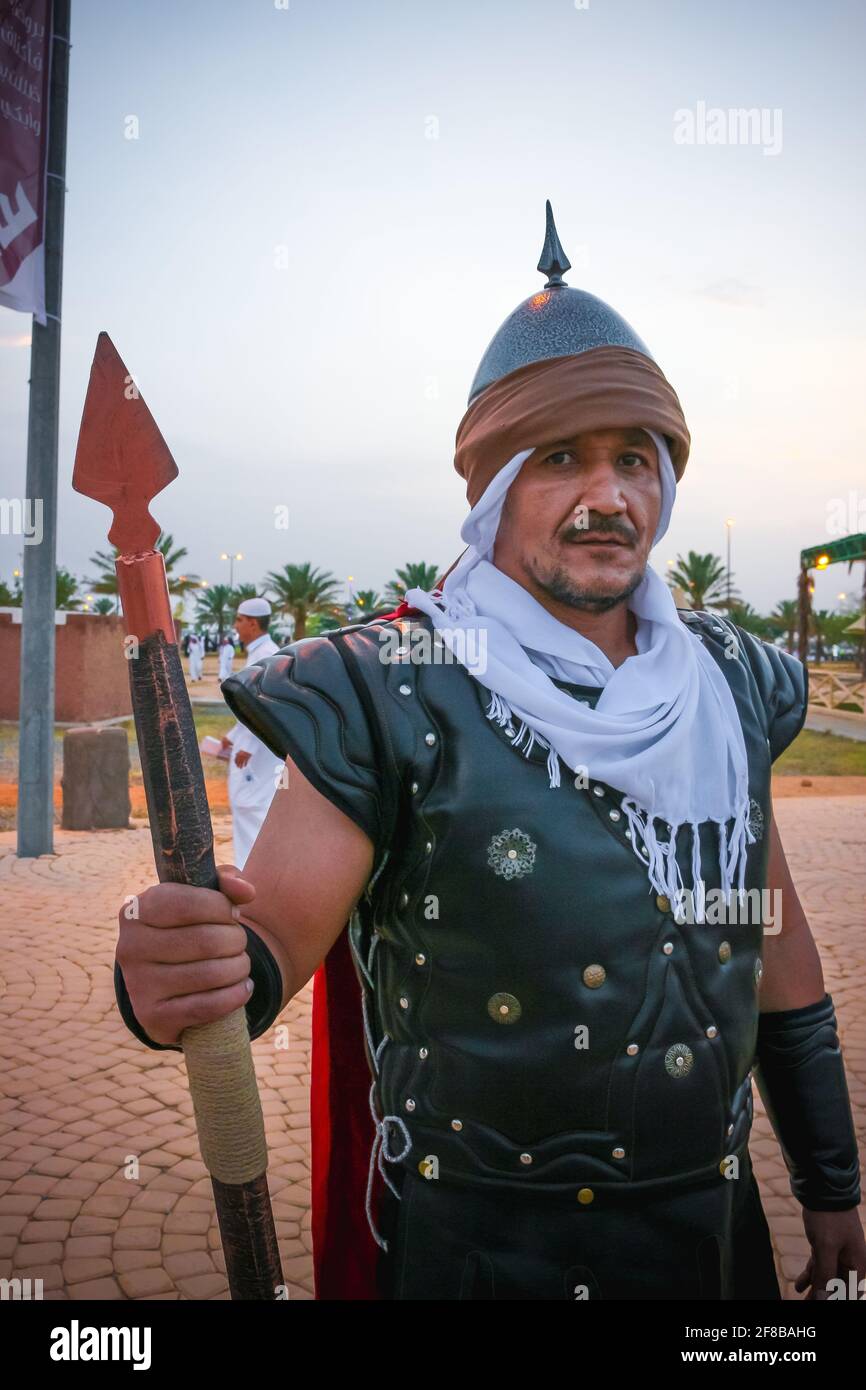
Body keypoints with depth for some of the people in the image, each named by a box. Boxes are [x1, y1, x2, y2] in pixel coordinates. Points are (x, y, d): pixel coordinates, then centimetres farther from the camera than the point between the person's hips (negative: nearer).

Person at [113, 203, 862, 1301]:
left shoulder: (727, 681, -1)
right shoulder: (391, 699, -17)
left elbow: (776, 940, 6)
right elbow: (275, 936, -19)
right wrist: (182, 974, -42)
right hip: (480, 1244, -4)